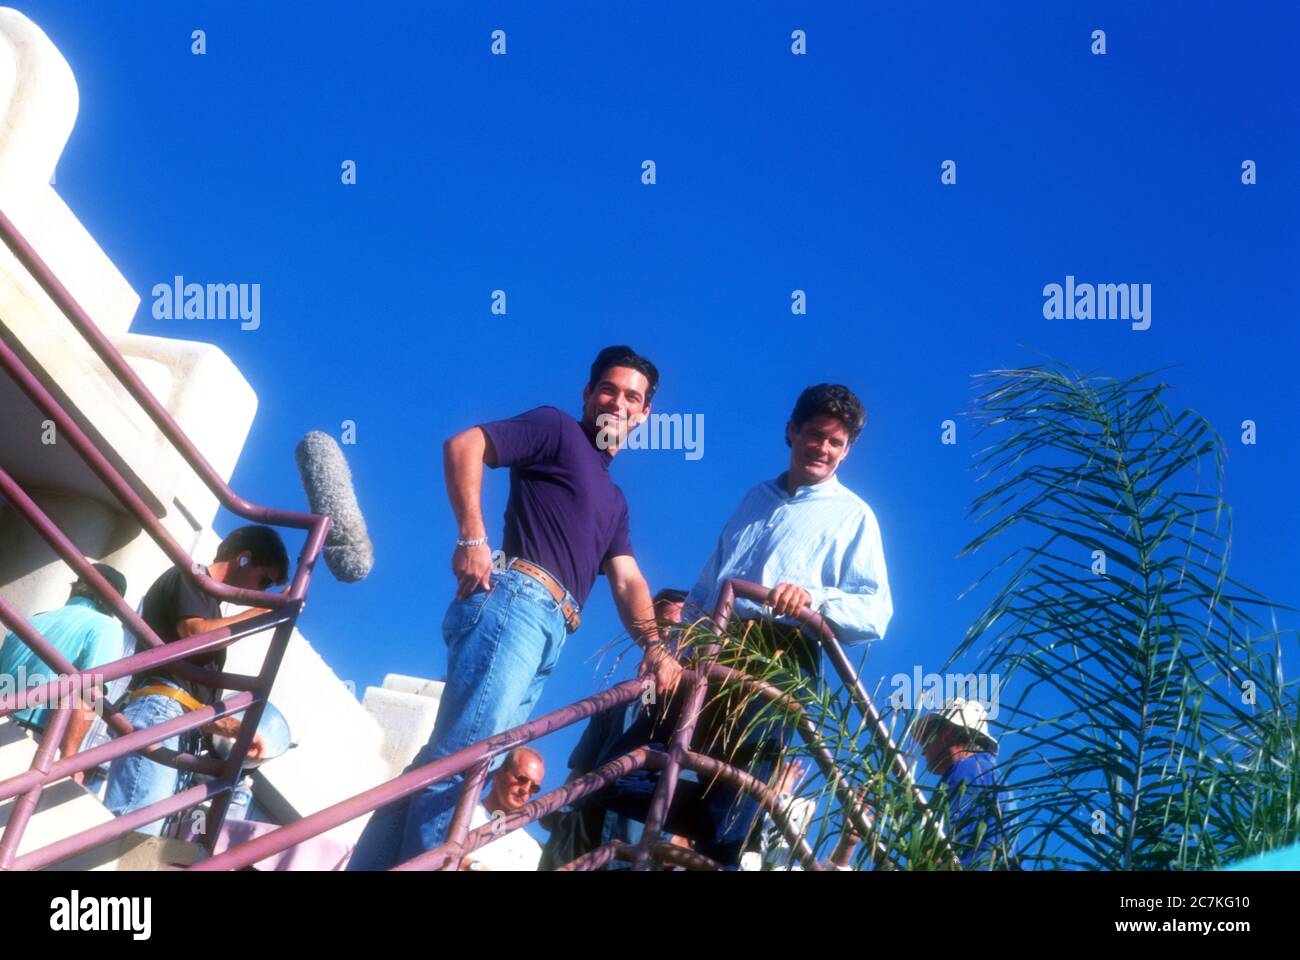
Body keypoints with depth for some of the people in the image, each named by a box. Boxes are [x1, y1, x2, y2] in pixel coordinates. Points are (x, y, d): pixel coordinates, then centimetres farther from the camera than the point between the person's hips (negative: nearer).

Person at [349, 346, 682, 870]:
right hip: (514, 599, -8)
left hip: (549, 631, 8)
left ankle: (374, 863, 2)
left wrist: (653, 645, 0)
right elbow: (463, 446, -5)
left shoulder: (614, 500, 31)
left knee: (444, 757, 3)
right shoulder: (557, 428, 9)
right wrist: (472, 537, -15)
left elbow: (627, 579, 19)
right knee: (465, 753, -18)